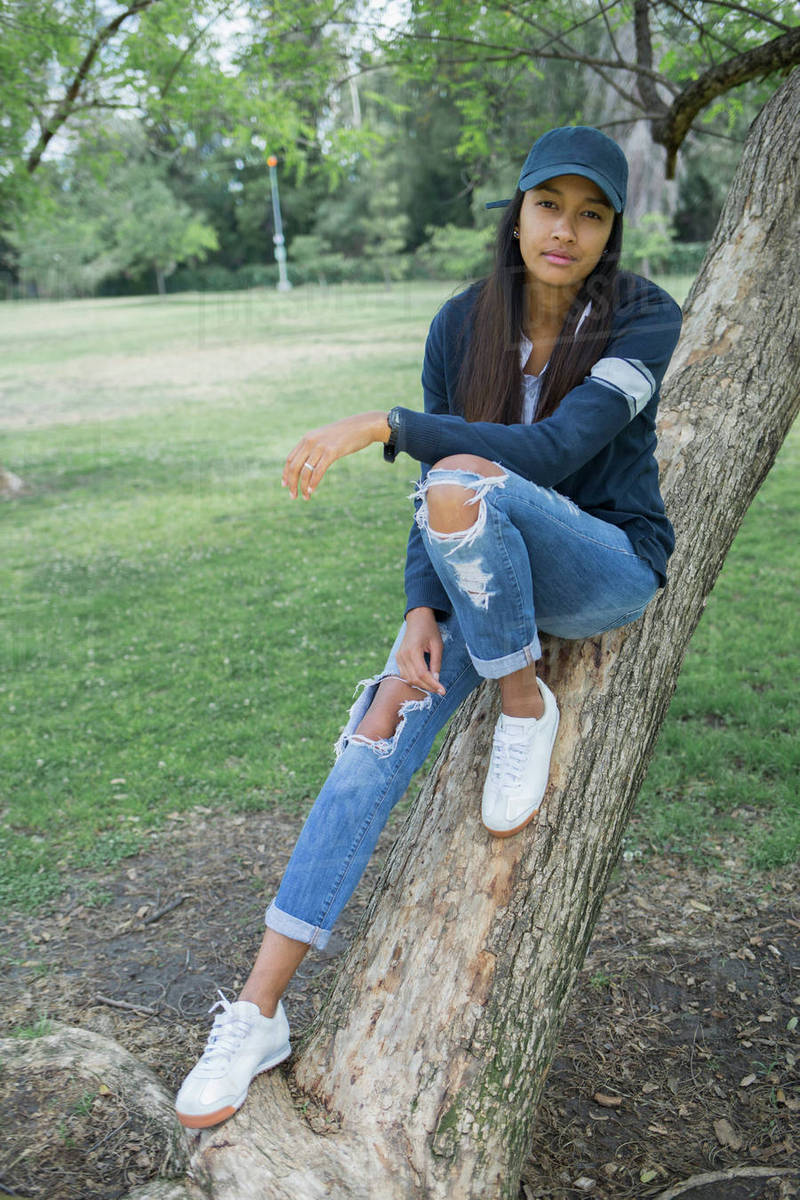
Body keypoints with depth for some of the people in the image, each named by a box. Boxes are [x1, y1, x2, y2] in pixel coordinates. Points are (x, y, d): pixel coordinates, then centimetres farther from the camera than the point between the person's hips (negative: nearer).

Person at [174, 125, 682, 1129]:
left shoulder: (645, 319, -14)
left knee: (461, 484, -35)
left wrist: (381, 426, -32)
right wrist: (422, 616, -17)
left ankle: (525, 705, -12)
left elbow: (557, 452, -27)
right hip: (486, 582, 4)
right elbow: (435, 492, -2)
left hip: (609, 569, -4)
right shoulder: (463, 323, -3)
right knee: (376, 743, -17)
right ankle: (259, 1012, -11)